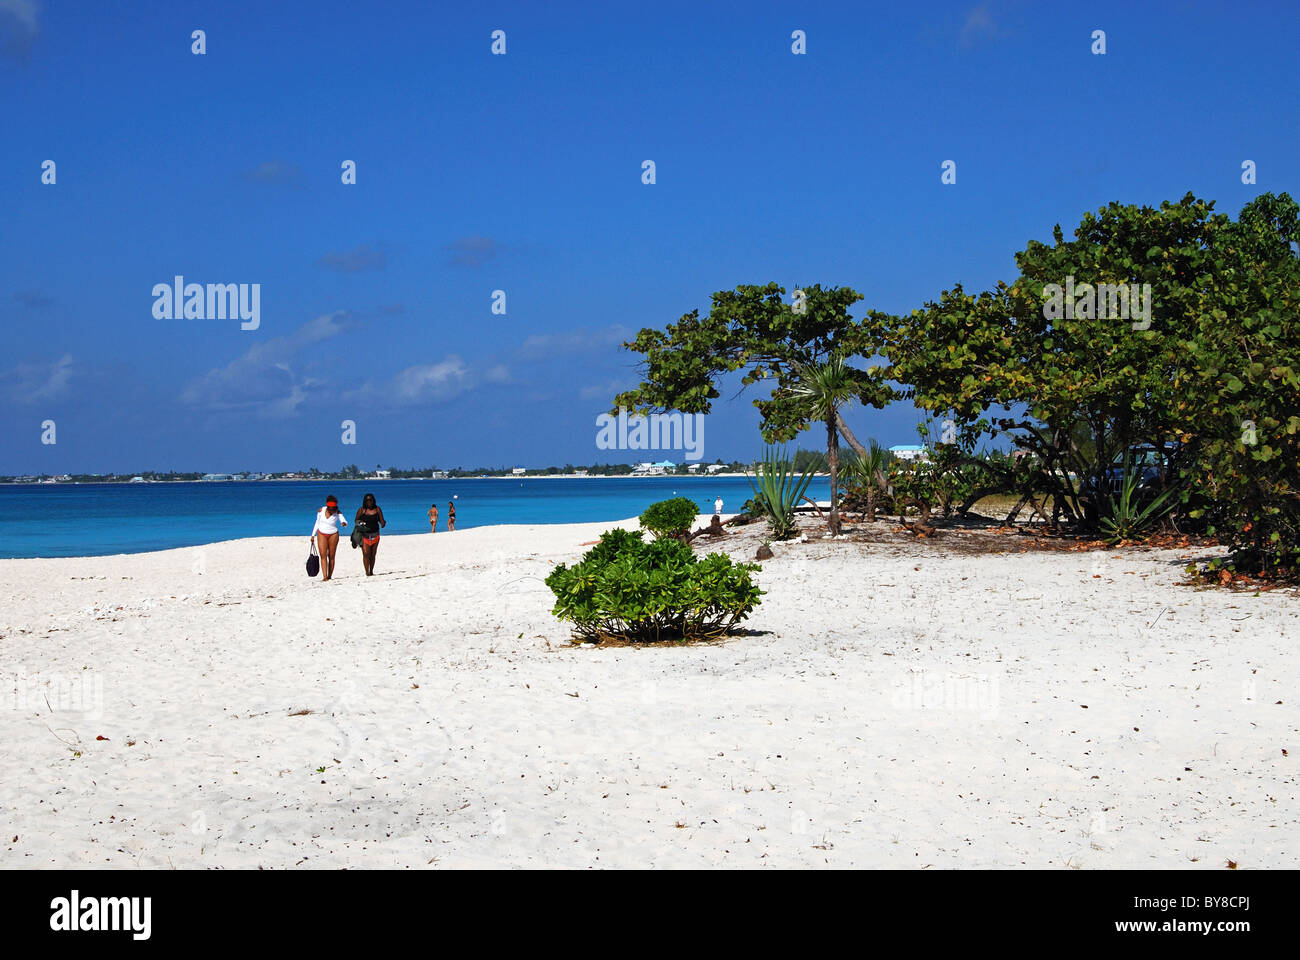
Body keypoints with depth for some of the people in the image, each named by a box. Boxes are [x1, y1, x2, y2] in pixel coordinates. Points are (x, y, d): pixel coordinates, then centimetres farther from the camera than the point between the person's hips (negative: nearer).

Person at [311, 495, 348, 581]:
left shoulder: (337, 513, -11)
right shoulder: (321, 510, -5)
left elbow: (344, 521, -26)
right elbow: (317, 523, 8)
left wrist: (344, 523, -51)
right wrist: (313, 535, 10)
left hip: (333, 535, -1)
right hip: (322, 534, 1)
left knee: (331, 556, 1)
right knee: (323, 556, -10)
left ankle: (329, 577, 9)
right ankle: (324, 577, -17)